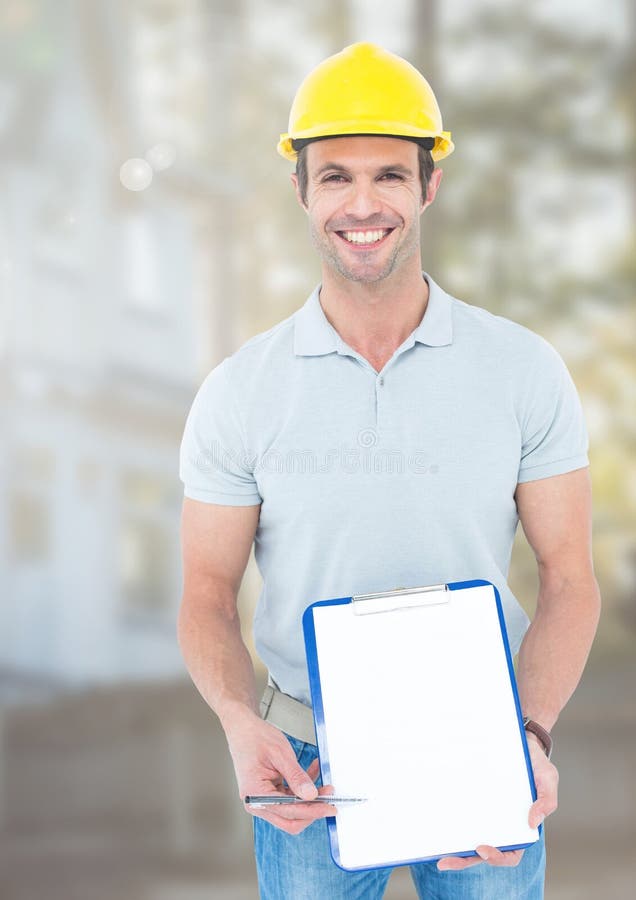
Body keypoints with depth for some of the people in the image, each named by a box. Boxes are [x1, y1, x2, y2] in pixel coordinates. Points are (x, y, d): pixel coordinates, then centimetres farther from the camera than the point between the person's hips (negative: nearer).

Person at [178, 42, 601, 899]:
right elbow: (208, 596, 0)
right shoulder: (240, 392, -5)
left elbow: (568, 578, -2)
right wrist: (241, 724, -20)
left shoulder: (524, 370, -5)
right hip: (310, 770, 0)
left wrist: (530, 735, -18)